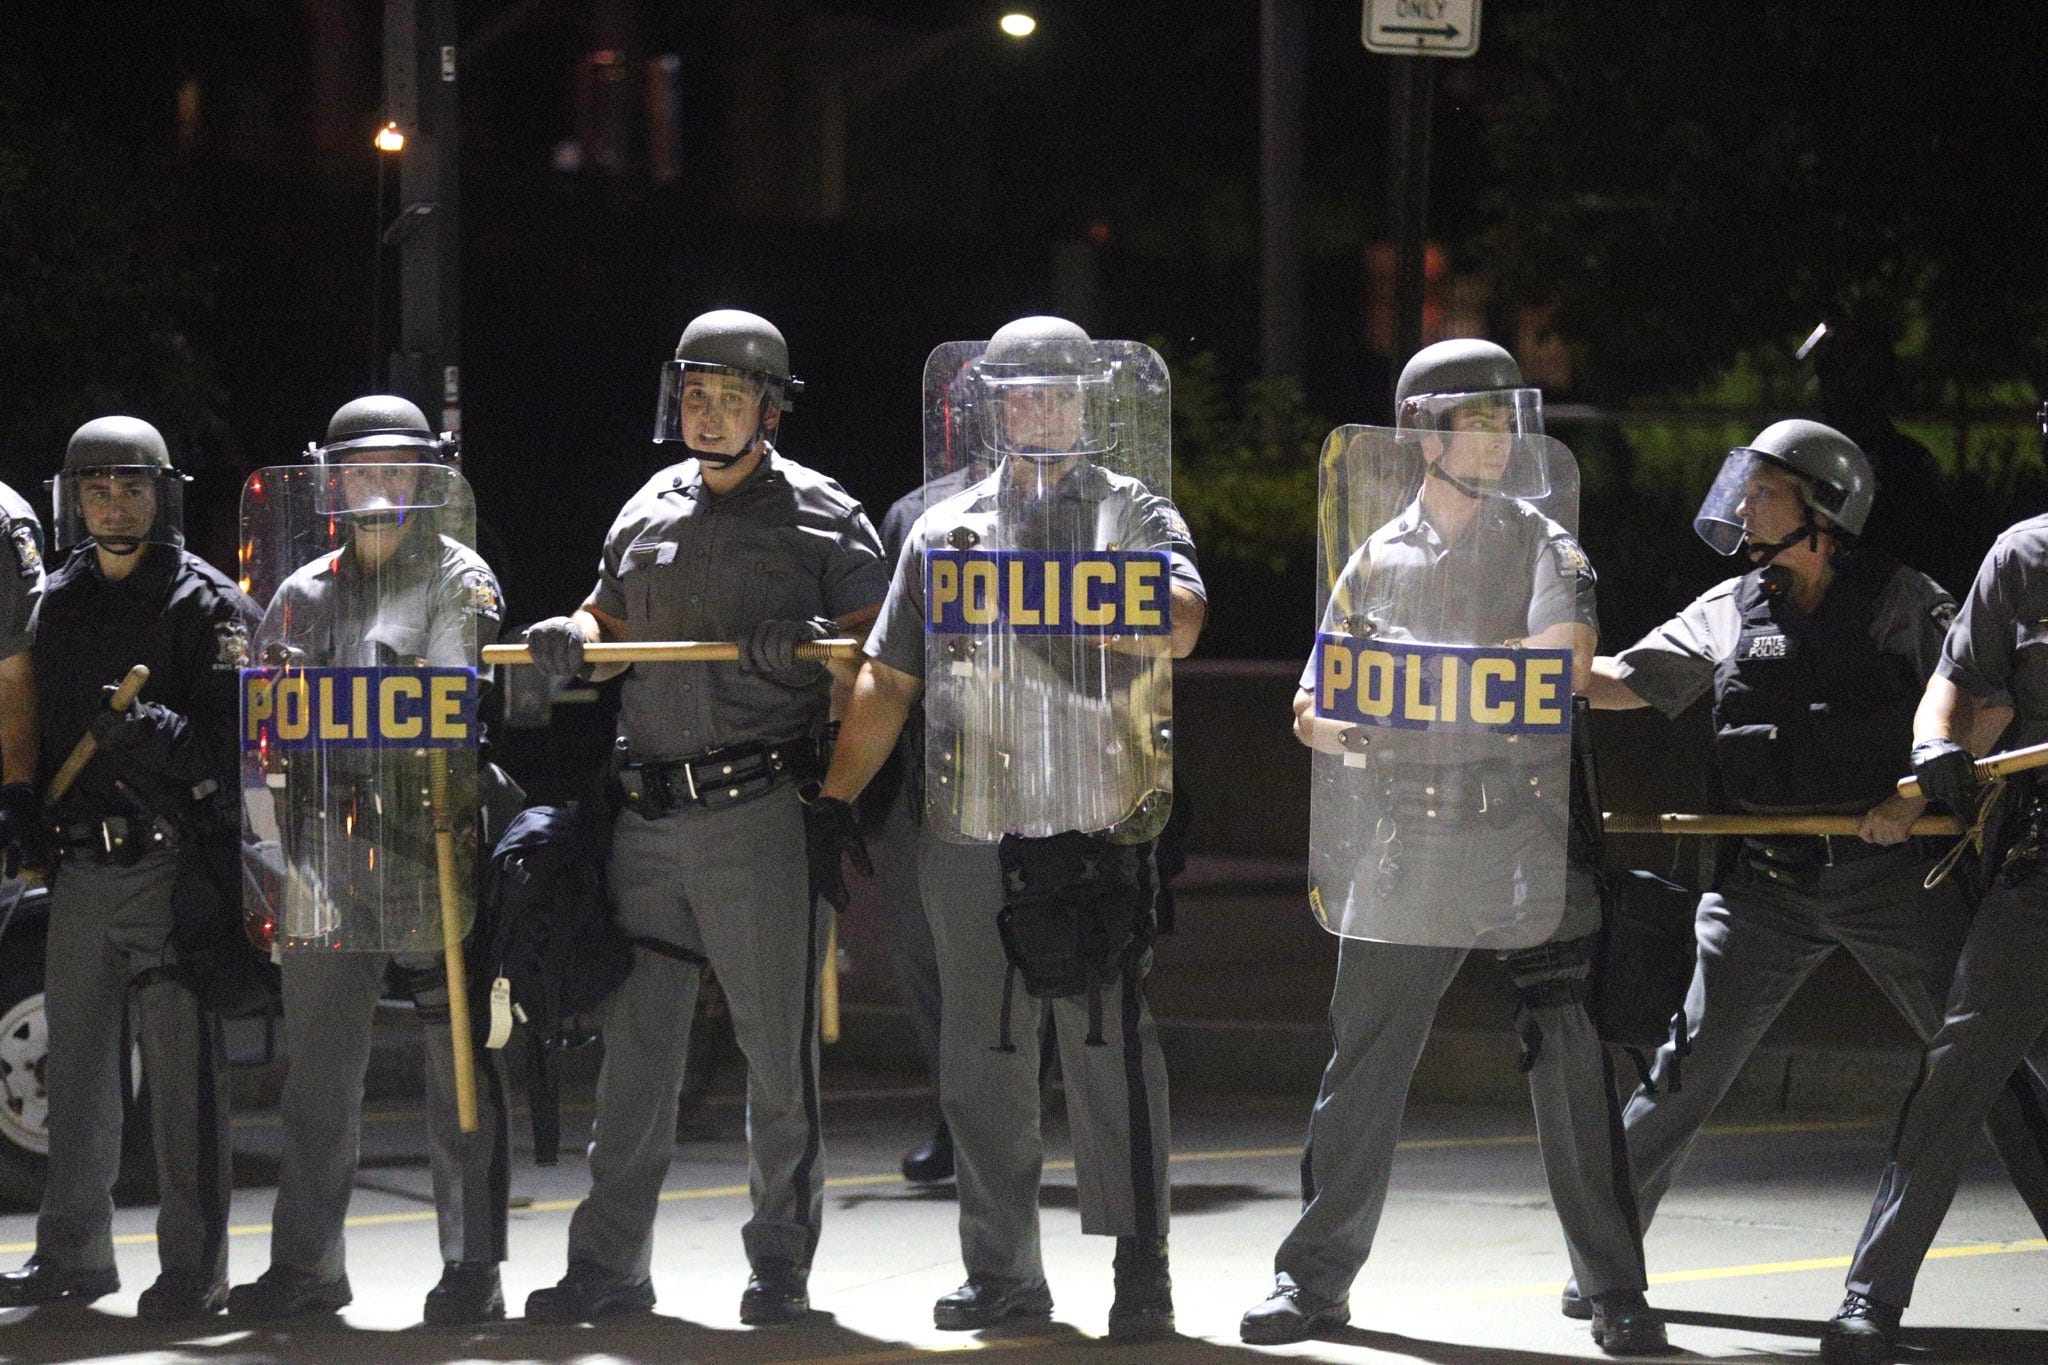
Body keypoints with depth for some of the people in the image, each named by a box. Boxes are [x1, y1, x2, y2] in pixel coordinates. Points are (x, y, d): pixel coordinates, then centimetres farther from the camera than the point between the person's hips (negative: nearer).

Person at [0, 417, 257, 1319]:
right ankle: (73, 1254, 21)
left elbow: (235, 736, -10)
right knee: (75, 1070, 11)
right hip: (81, 865, 6)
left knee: (182, 1071, -6)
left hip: (170, 866, -6)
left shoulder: (207, 604, -1)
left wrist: (167, 740, -27)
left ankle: (193, 1267, -2)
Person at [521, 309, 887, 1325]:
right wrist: (572, 638, 3)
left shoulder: (820, 516, 2)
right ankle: (610, 1267, 11)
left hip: (760, 816, -5)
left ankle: (781, 1262, 8)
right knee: (634, 1048, 6)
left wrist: (804, 643, -21)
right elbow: (609, 623, 26)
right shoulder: (646, 513, 16)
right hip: (646, 819, 5)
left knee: (777, 1049, -1)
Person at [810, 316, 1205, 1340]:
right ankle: (1001, 1271, 14)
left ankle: (1140, 1268, -7)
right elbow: (887, 681, 16)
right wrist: (834, 800, 8)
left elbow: (1178, 628, -12)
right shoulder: (945, 530, 15)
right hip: (968, 832, 3)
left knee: (1109, 1043, -10)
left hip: (1099, 826, -3)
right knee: (981, 1059, 6)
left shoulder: (1137, 515, 8)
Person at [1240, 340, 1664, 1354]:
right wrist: (1336, 729, -11)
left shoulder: (1543, 546, 4)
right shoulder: (1376, 562, 12)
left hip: (1528, 842, -2)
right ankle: (1314, 1279, 14)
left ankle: (1616, 1293, 3)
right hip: (1406, 847, 2)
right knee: (1361, 1071, 5)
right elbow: (1313, 708, 12)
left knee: (1571, 1069, -3)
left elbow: (1561, 666, -13)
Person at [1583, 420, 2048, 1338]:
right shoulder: (1729, 611, 10)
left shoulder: (1898, 600, 0)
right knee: (1687, 1070, -2)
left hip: (1889, 873, -3)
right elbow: (1623, 682, 14)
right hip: (1764, 884, 3)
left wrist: (1917, 793, -18)